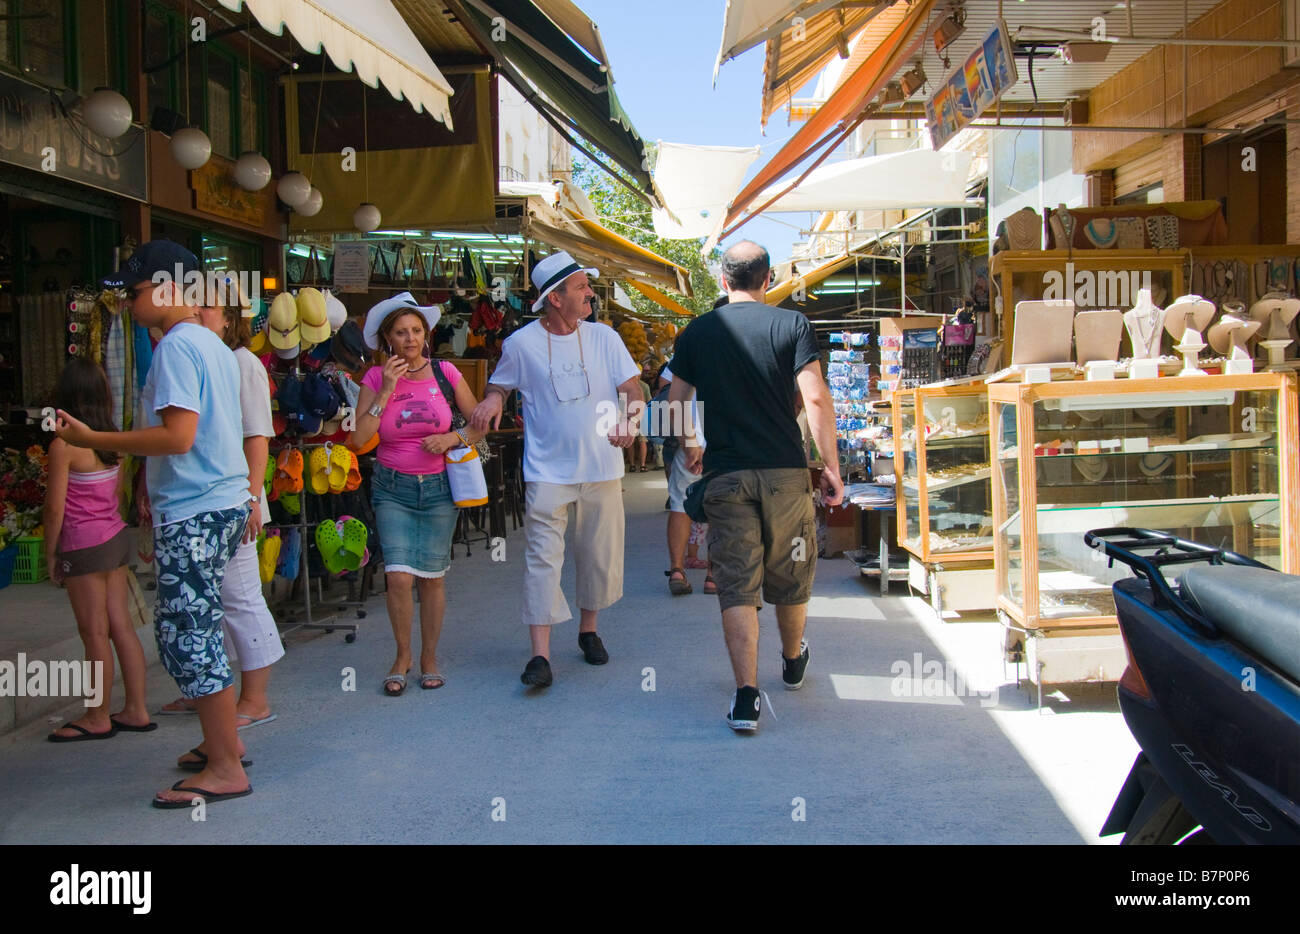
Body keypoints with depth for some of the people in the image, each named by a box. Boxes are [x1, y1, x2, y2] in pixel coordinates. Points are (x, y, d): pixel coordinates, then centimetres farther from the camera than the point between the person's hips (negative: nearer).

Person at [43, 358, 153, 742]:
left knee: (94, 634, 2)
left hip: (85, 546, -7)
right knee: (121, 626, 11)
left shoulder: (63, 445, -15)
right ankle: (135, 710, 16)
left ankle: (98, 718, 13)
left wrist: (50, 554, -1)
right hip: (117, 536, 7)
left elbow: (55, 508, -13)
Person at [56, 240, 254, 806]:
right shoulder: (214, 346, 17)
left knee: (187, 637, -4)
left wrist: (92, 440, -16)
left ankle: (226, 770, 2)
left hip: (194, 512, -10)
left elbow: (177, 437, -22)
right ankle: (225, 743, 27)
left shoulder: (176, 345, -13)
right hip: (223, 501, 10)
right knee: (193, 632, 18)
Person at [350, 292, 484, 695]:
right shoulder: (375, 378, -1)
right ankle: (402, 655, 13)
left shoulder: (445, 373, 0)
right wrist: (387, 390, -15)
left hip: (439, 487, 1)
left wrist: (453, 439, -12)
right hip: (392, 488, 0)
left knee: (432, 577, 4)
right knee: (399, 576, -10)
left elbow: (480, 423, 7)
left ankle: (429, 657, 22)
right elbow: (359, 437, -12)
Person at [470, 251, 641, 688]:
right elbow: (500, 385, 12)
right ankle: (540, 656, -7)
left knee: (600, 555, 12)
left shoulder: (604, 337, 3)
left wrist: (628, 418, -20)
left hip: (602, 468, 3)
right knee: (542, 558, -8)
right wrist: (492, 400, -12)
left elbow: (631, 386, 1)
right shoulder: (521, 344, -2)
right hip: (548, 471, -2)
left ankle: (589, 631, 33)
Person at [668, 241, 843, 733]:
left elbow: (676, 403, 9)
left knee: (737, 586, 1)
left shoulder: (697, 332, 5)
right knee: (790, 577, 18)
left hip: (726, 476, 0)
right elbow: (816, 399, -11)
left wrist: (689, 447, 28)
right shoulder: (792, 324, -2)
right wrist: (831, 465, -4)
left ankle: (746, 696, -7)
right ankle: (793, 661, 41)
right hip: (786, 473, 0)